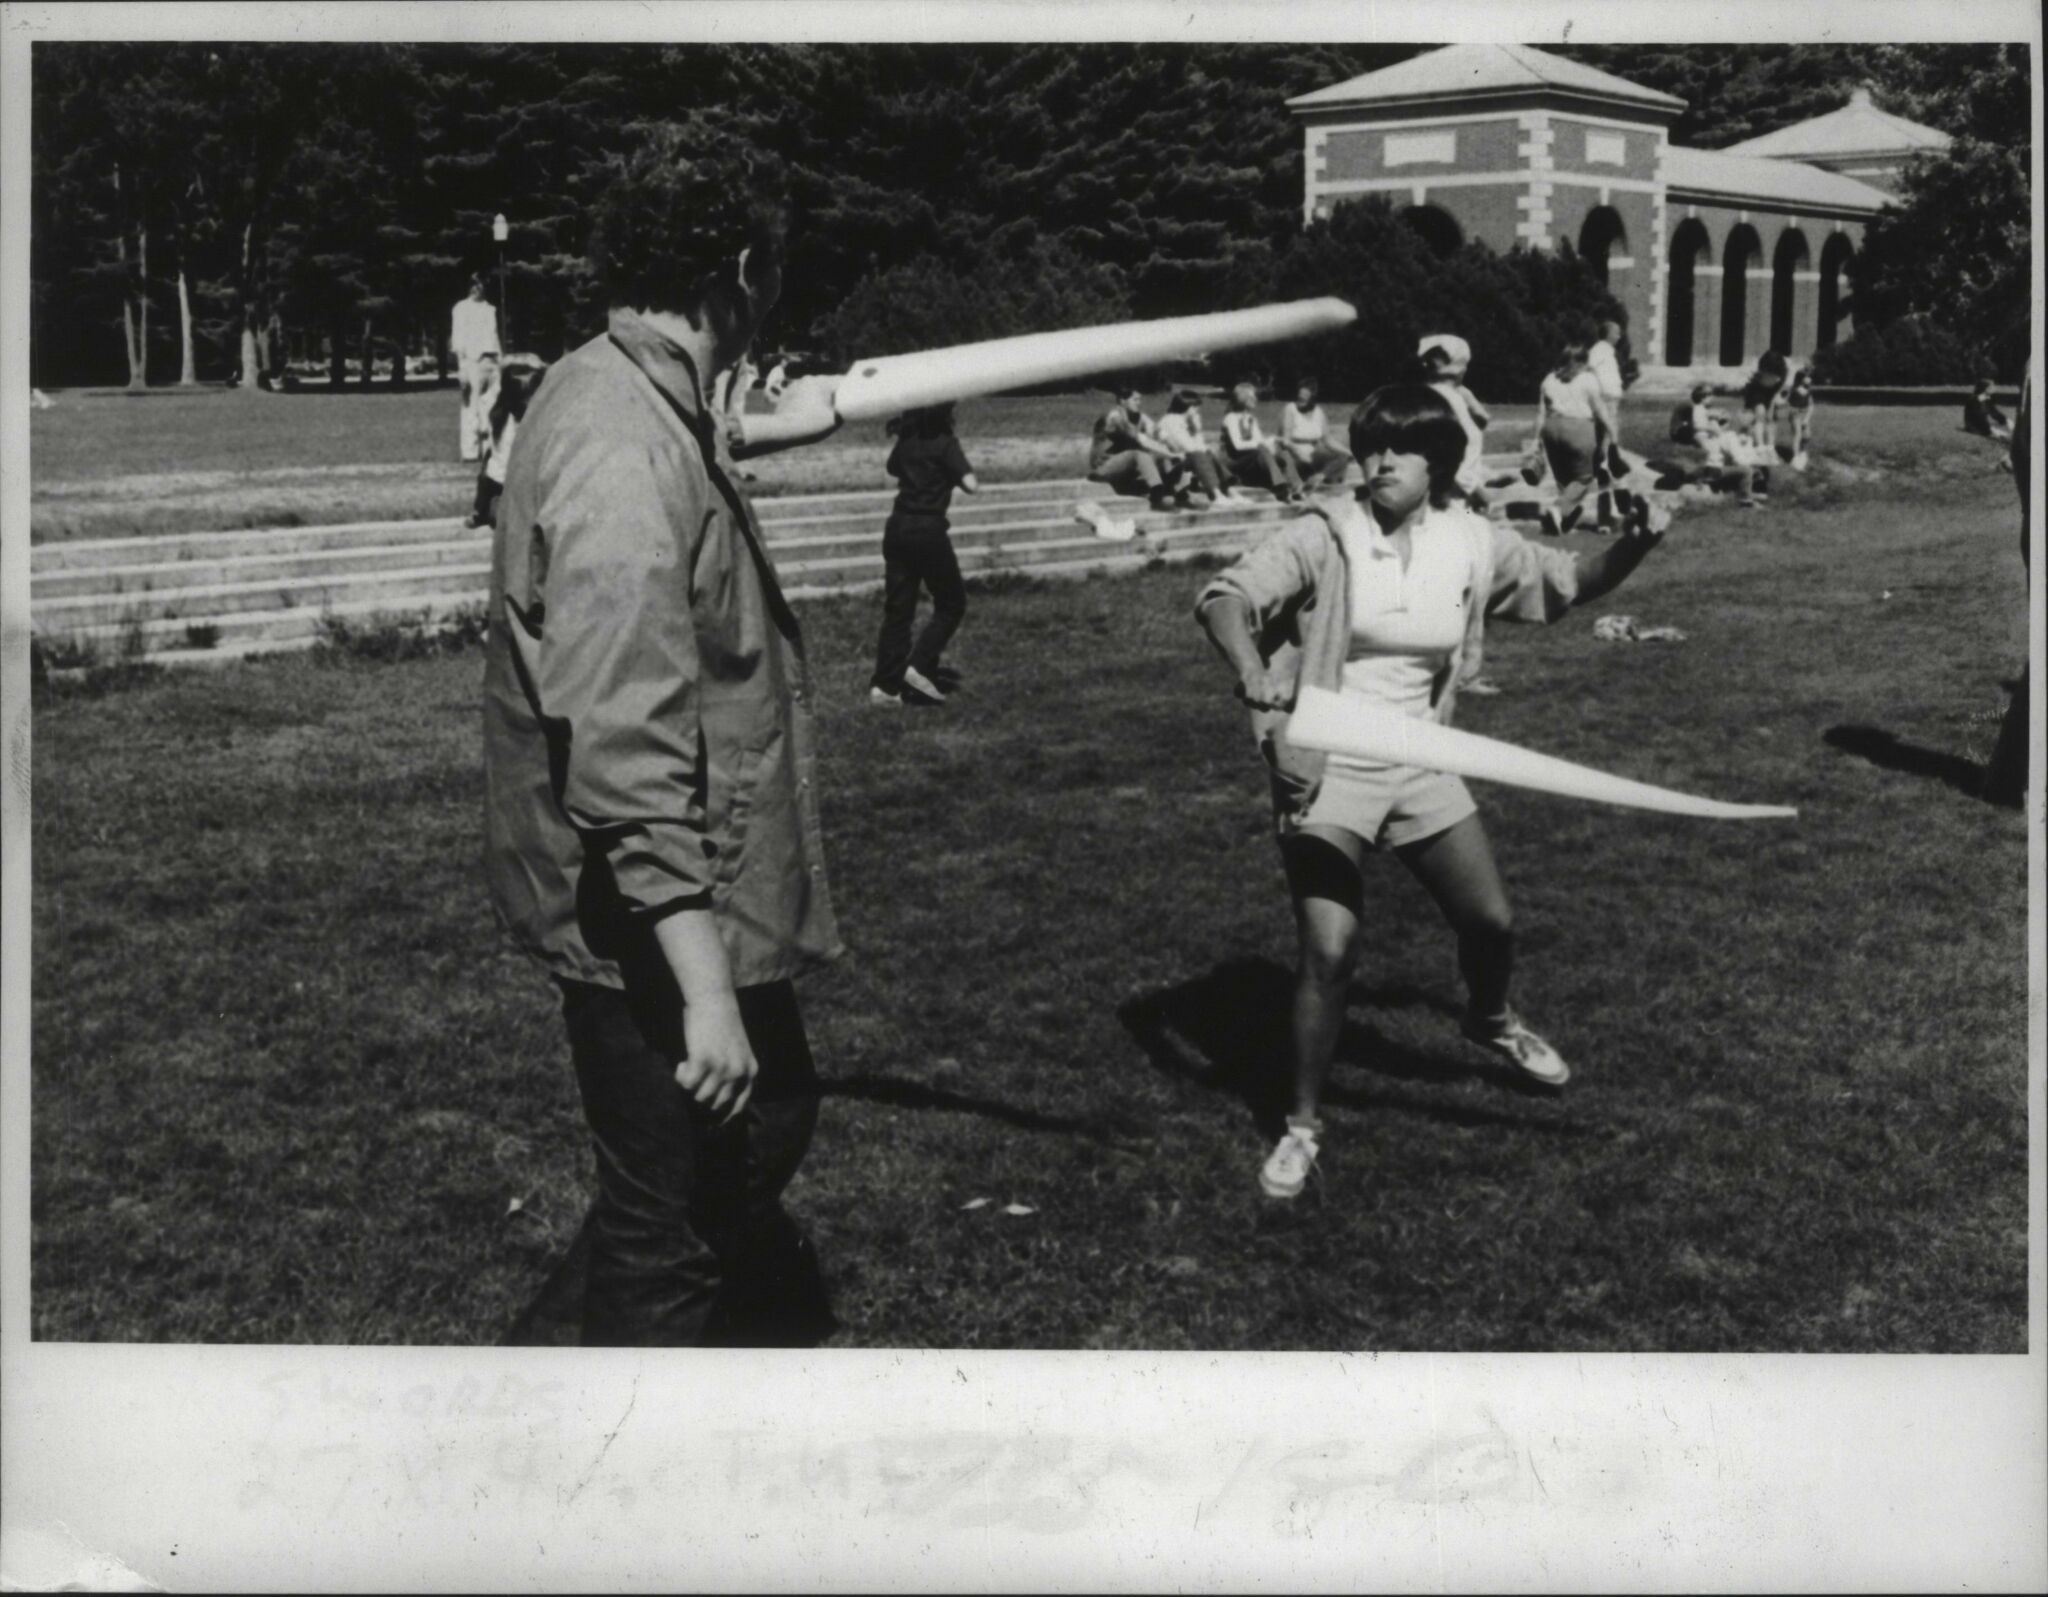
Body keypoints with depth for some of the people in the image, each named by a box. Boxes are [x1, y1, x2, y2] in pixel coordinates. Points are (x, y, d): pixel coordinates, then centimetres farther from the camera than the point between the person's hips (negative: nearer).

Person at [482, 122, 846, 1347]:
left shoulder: (626, 396, 4)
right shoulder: (624, 459, -27)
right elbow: (624, 760, -31)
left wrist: (769, 434, 40)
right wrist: (705, 989, -30)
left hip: (712, 905, 11)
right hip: (655, 929, -10)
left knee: (772, 1122, 27)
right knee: (670, 1226, 6)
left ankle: (771, 1321, 49)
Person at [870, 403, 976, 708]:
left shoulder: (906, 439, 8)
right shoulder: (944, 442, -10)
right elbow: (971, 485, -18)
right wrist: (959, 476, 2)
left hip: (897, 526, 6)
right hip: (927, 529, -6)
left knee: (897, 608, 9)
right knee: (951, 603, 10)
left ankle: (885, 685, 7)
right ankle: (920, 667, -2)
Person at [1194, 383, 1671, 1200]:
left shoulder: (1474, 543, -2)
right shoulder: (1325, 537, -15)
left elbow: (1572, 584, 12)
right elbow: (1223, 597, -25)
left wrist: (1634, 543, -9)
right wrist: (1253, 675, -46)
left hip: (1417, 765, 4)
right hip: (1325, 768, -4)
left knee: (1491, 921, 12)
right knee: (1330, 950, -12)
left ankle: (1491, 1022, 48)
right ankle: (1303, 1124, 8)